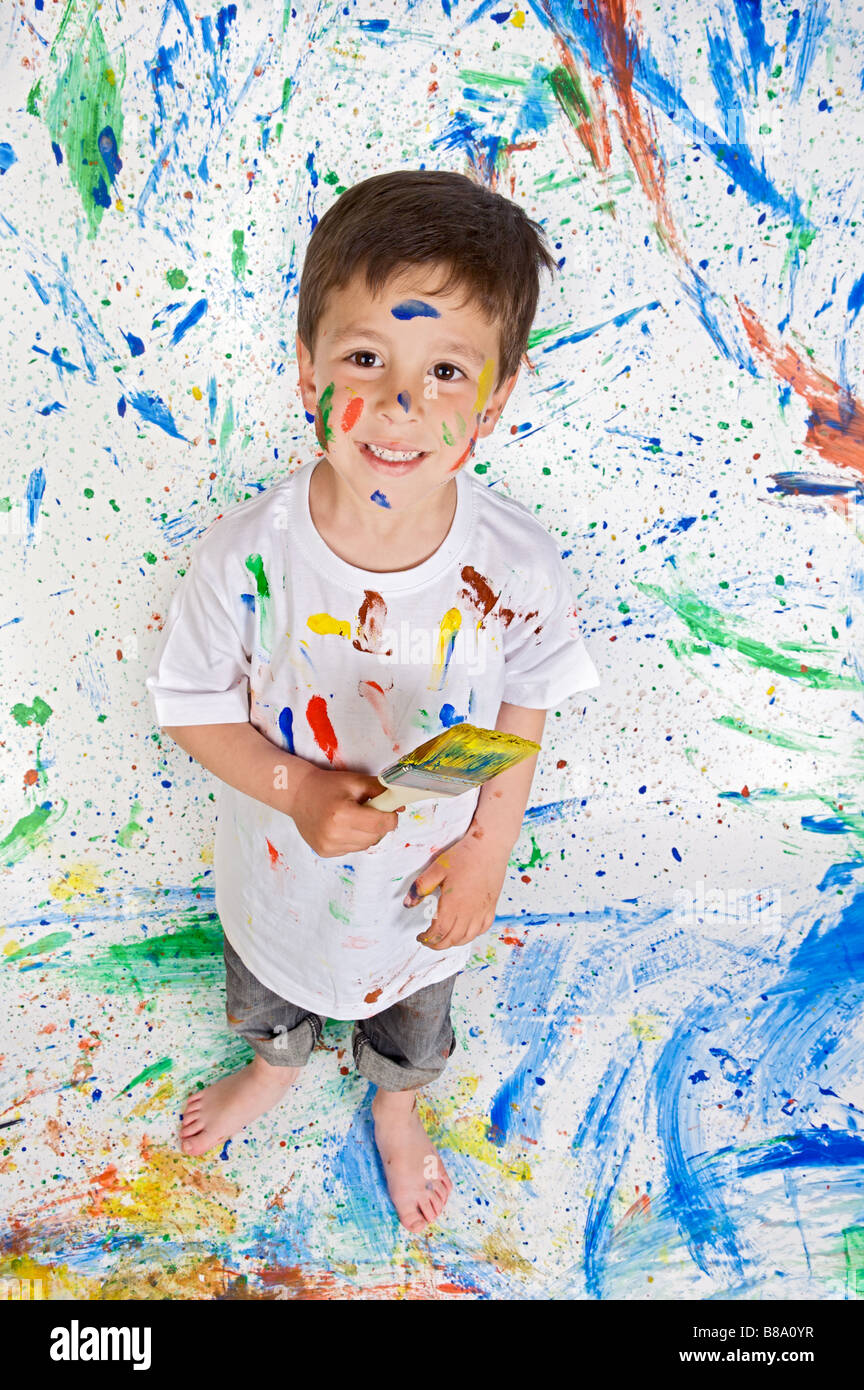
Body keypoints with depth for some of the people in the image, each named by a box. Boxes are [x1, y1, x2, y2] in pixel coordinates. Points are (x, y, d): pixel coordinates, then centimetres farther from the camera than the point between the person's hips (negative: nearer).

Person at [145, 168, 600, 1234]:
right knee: (268, 982, 34)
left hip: (428, 881, 1)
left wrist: (491, 842, -14)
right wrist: (295, 790, -28)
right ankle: (275, 1067, 72)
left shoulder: (516, 566, -29)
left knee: (413, 1018, 32)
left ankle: (395, 1107, 70)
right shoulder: (245, 556, -31)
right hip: (281, 863, 0)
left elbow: (524, 704, -10)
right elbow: (190, 704, -15)